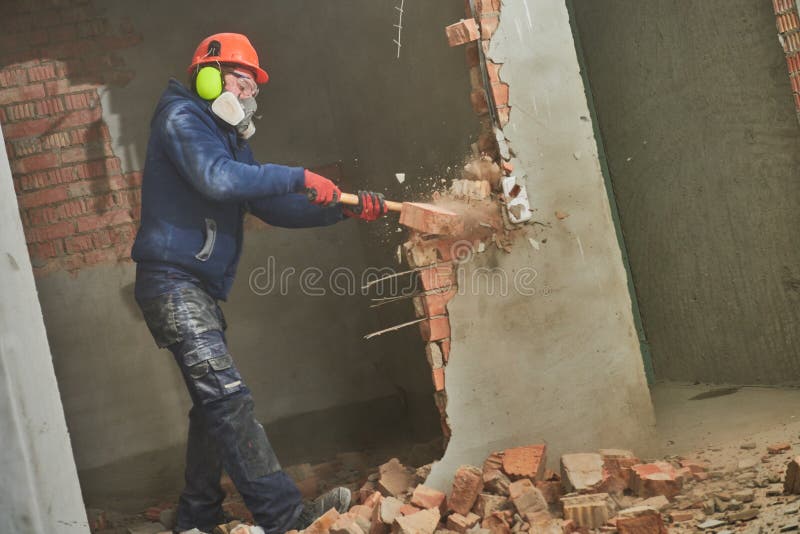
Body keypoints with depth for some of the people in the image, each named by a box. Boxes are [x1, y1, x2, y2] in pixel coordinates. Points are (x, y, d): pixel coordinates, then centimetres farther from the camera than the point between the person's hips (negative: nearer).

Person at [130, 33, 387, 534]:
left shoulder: (229, 139, 21)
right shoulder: (182, 118, -8)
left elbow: (275, 208, 15)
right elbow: (217, 178, -26)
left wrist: (346, 208, 3)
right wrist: (300, 177, -22)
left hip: (200, 289, 11)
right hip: (172, 281, -11)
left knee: (215, 403, 13)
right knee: (228, 395, -16)